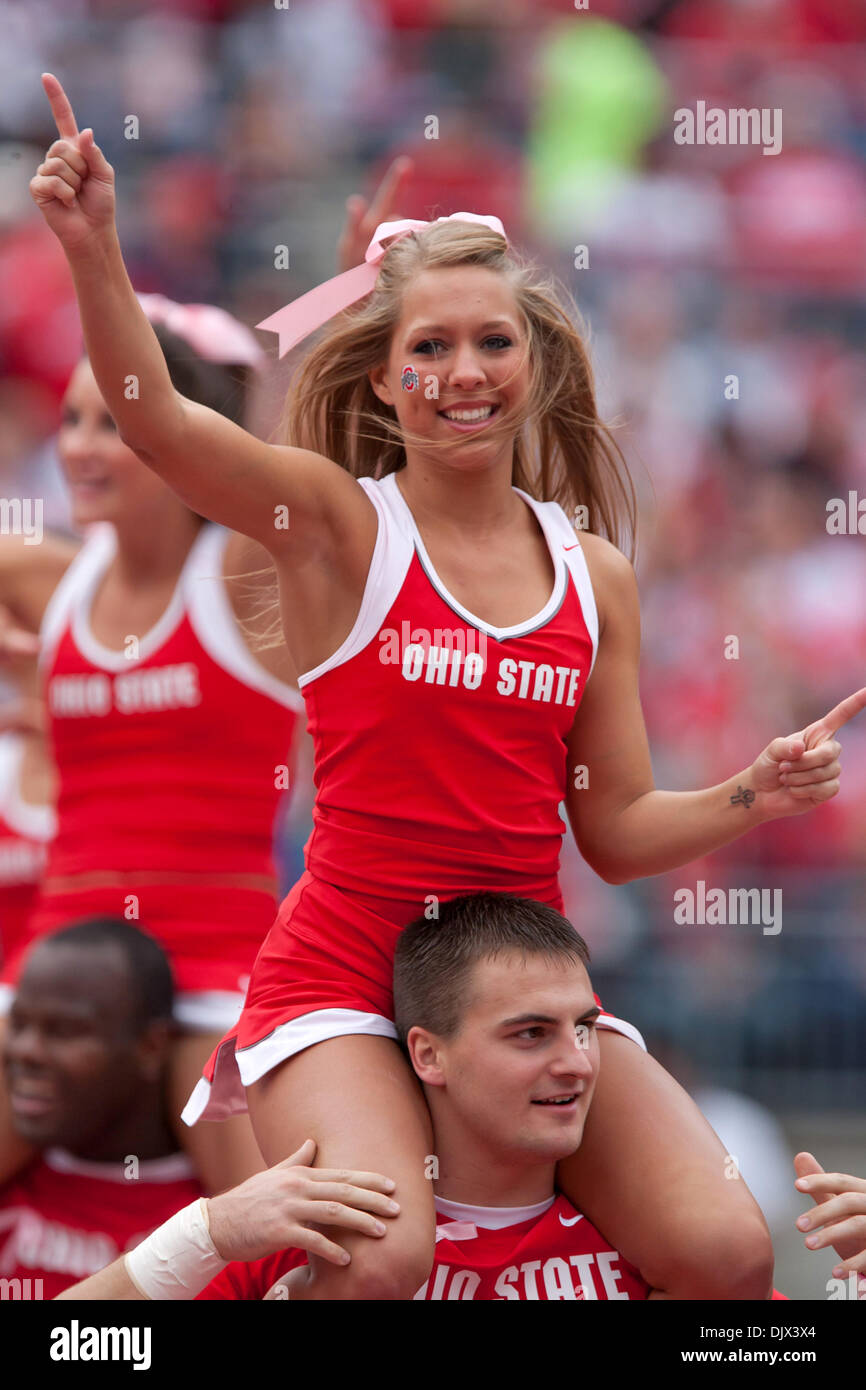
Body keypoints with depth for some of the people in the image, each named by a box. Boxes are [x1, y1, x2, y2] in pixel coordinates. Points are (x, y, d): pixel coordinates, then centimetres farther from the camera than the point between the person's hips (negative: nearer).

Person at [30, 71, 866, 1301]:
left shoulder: (596, 577, 8)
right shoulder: (338, 521, -3)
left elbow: (616, 830, 12)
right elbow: (155, 420, -20)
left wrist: (751, 797, -5)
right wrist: (94, 253, -35)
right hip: (349, 960, -4)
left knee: (729, 1254, -13)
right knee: (378, 1264, -30)